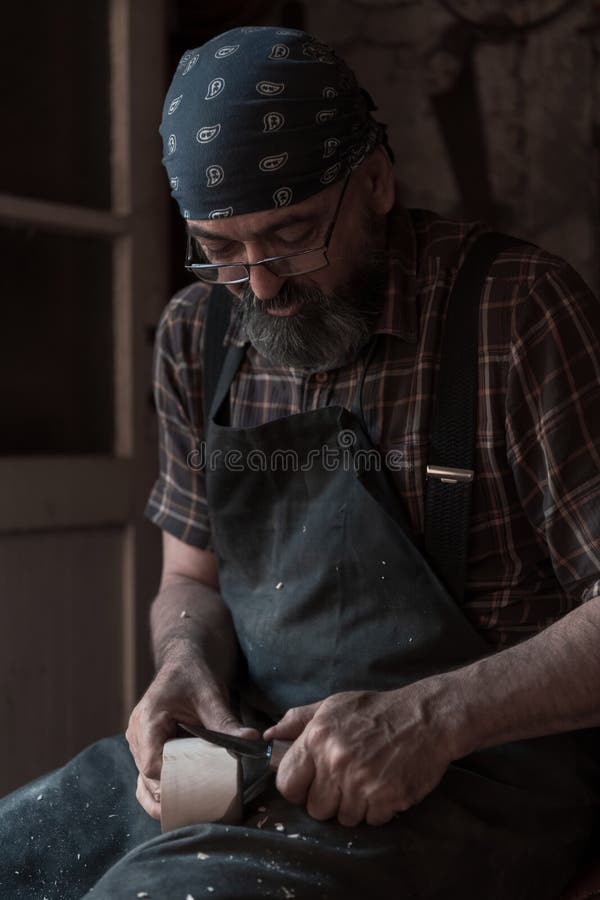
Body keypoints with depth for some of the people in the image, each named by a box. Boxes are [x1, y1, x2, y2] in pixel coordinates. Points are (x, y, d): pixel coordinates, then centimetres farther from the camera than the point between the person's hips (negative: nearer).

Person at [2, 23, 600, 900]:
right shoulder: (198, 333, 8)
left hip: (473, 771, -6)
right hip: (245, 751, 6)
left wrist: (434, 717, -26)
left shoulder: (514, 306, -9)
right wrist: (188, 664, -6)